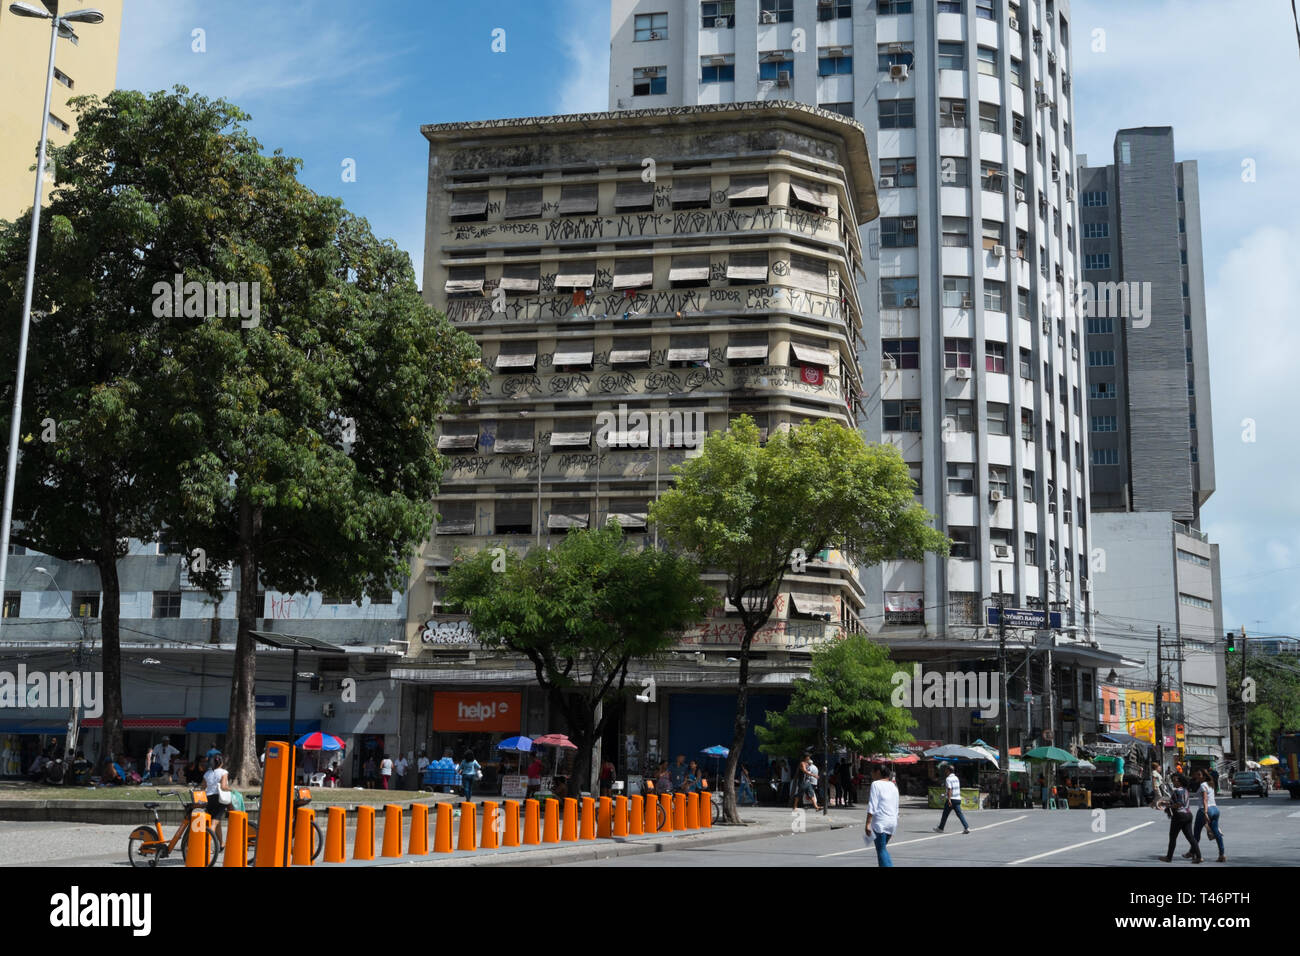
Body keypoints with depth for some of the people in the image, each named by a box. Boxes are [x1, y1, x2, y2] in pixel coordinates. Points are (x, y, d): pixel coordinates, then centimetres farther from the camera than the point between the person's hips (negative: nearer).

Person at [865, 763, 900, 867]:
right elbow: (896, 808, 18)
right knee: (883, 848, 21)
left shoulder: (876, 784, -7)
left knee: (881, 850, -4)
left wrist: (868, 823, -14)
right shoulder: (893, 786, 15)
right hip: (893, 821, 7)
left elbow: (872, 806, -13)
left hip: (880, 822, -7)